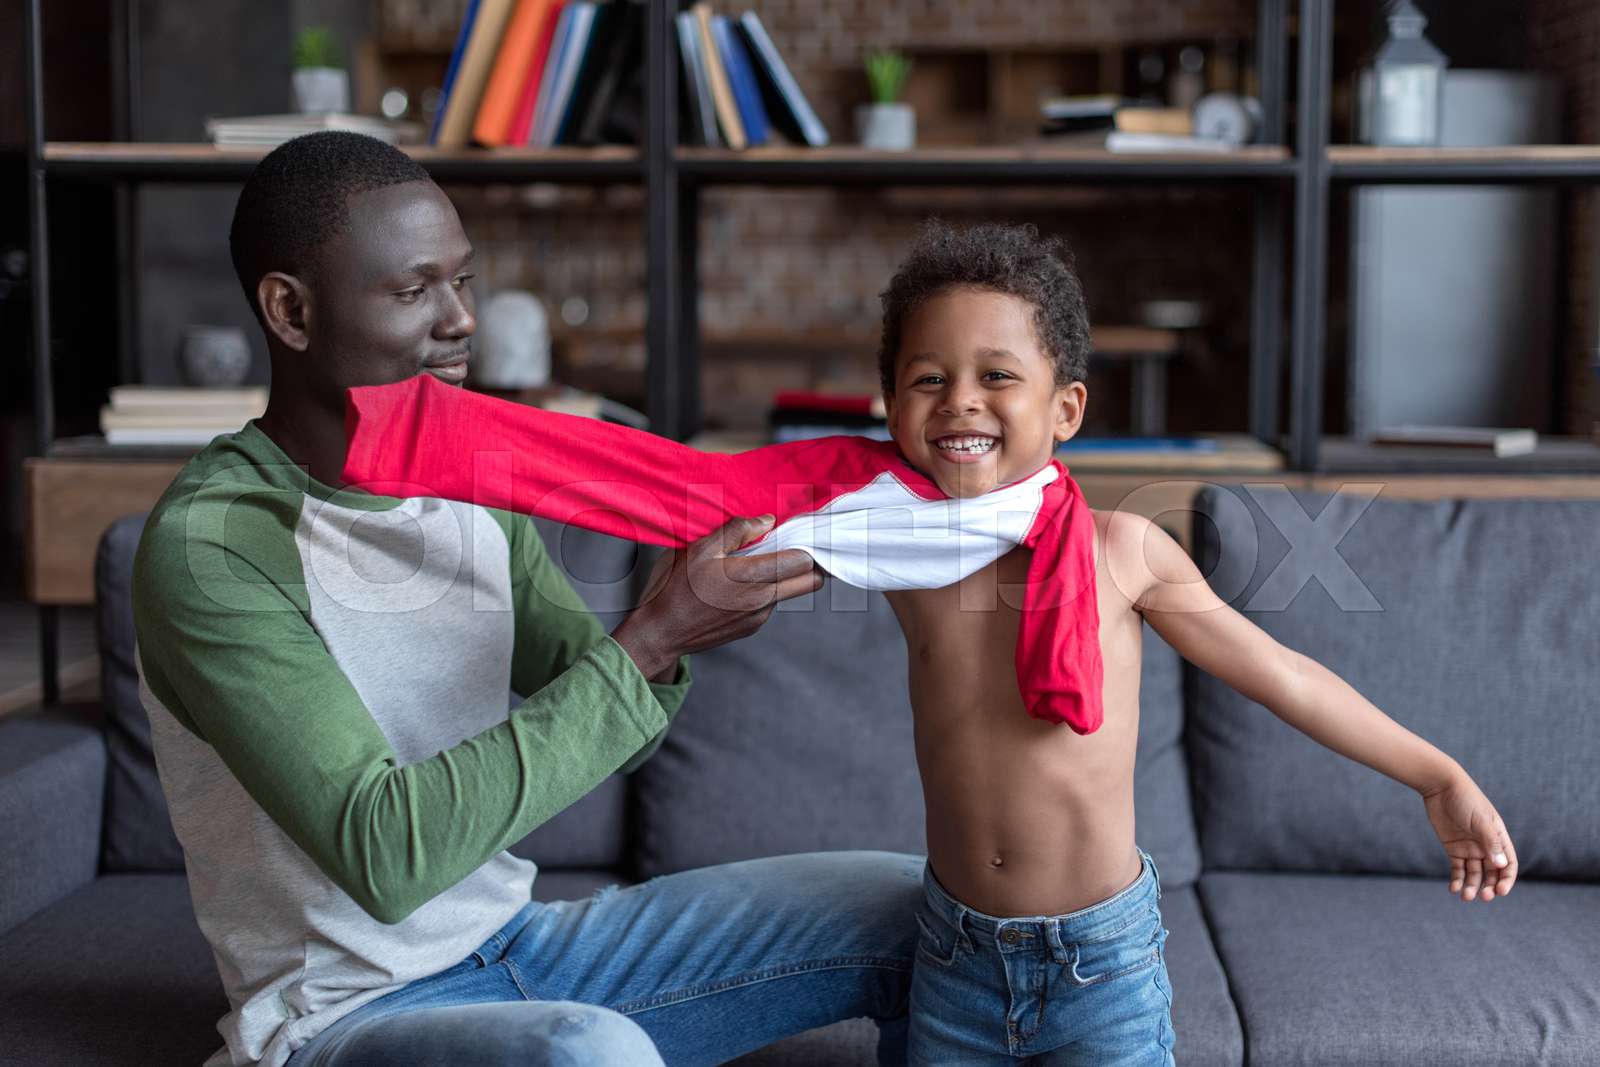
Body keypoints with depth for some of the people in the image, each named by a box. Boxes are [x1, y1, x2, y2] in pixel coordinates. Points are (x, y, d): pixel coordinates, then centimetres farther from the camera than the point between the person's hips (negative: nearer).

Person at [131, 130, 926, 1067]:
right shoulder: (209, 543, -21)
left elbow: (596, 735, 5)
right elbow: (384, 855, -29)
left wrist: (668, 631, -17)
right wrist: (646, 645, -30)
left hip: (518, 942, 7)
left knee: (911, 911, 0)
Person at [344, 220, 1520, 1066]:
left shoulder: (1122, 549, -9)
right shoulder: (901, 538, -7)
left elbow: (1279, 672, 3)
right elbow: (683, 487, -13)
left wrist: (1440, 777, 8)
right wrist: (431, 435, -17)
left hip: (1103, 958, -2)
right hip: (956, 955, 2)